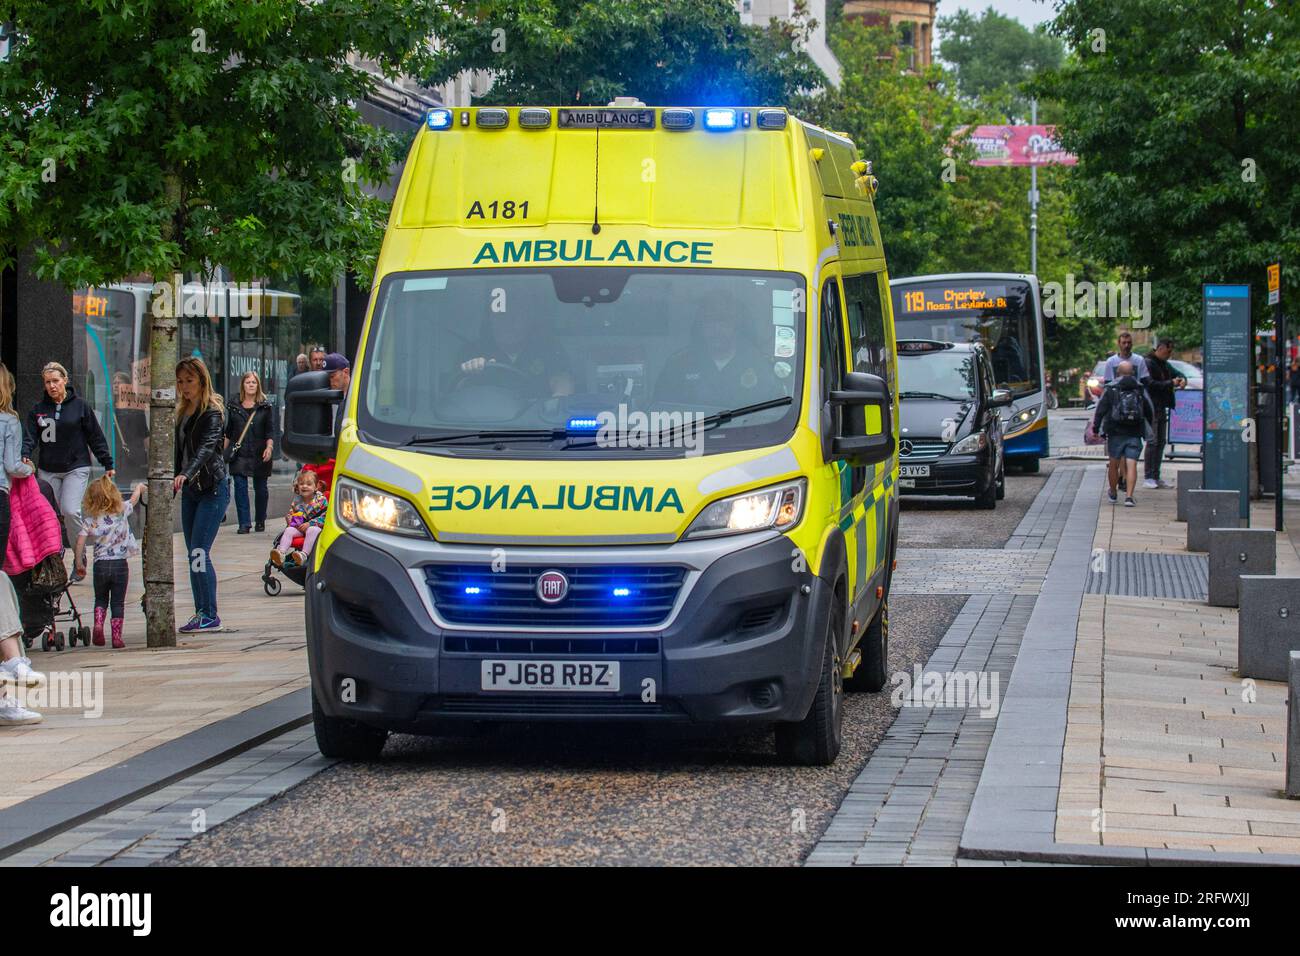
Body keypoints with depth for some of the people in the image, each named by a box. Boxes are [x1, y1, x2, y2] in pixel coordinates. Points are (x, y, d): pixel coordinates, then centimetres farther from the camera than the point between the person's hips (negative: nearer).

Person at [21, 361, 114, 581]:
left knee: (70, 511, -18)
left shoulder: (79, 407, 1)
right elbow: (30, 437, 1)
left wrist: (108, 464, 4)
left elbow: (96, 437, 4)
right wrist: (25, 455, -20)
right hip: (47, 470, 4)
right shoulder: (38, 410, 8)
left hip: (76, 468, -3)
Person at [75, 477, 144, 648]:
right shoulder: (122, 511, -1)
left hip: (100, 565, 0)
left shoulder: (90, 520, -3)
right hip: (120, 564, 0)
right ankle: (117, 637, 2)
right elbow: (134, 498, 17)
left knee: (101, 600, 19)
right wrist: (139, 488, 37)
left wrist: (79, 562, 2)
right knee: (118, 602, 6)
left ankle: (98, 624, -2)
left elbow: (80, 541, -9)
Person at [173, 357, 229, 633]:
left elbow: (207, 446, -25)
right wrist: (175, 480, 15)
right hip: (190, 490, 8)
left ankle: (210, 615, -11)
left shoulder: (213, 412, -10)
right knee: (193, 554, 6)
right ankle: (201, 613, 10)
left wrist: (186, 474, -39)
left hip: (212, 488, -8)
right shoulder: (183, 412, 14)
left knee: (199, 552, -14)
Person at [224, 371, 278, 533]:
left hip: (259, 454, -1)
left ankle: (260, 521, 22)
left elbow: (271, 430, 0)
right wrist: (224, 450, 9)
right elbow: (228, 431, 13)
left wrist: (269, 447, -15)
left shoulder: (266, 406, 3)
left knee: (260, 488, 7)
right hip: (239, 453, 1)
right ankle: (244, 523, -7)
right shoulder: (234, 405, 8)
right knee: (240, 487, -8)